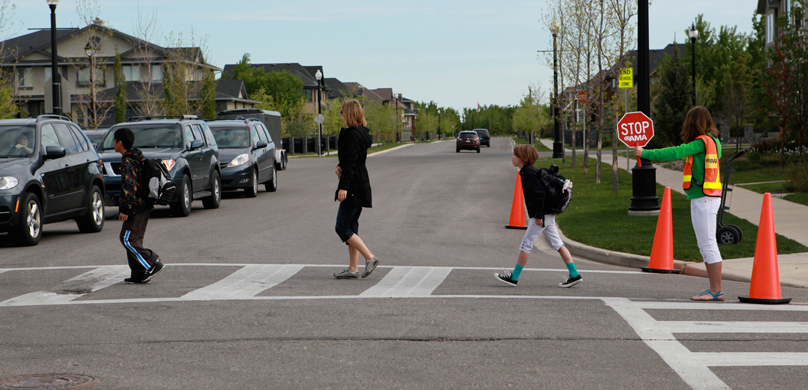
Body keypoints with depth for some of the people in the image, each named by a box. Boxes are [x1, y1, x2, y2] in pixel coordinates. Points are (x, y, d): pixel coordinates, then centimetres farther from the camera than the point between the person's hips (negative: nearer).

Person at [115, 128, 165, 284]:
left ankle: (153, 263, -13)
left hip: (136, 205, -10)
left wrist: (124, 209, -20)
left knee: (128, 239, -8)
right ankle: (139, 274, 9)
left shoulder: (127, 161, -14)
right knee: (134, 239, 11)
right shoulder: (138, 157, 16)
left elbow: (129, 186, -21)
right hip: (144, 204, 10)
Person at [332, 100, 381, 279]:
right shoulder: (361, 133, 15)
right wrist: (339, 166, 3)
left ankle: (370, 257, -10)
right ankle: (353, 269, 12)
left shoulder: (353, 134, -16)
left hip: (354, 185, -10)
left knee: (342, 227, -6)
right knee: (351, 226, 11)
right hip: (360, 184, 10)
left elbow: (351, 162, -21)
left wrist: (344, 187, -22)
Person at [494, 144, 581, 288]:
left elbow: (540, 193, -23)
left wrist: (538, 216, -21)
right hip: (548, 215, 10)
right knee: (557, 244, 9)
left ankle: (514, 277, 5)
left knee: (526, 245, -2)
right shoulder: (527, 171, 15)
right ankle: (574, 275, 8)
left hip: (541, 215, -10)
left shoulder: (529, 172, -15)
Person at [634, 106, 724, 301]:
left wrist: (645, 153, -15)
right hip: (710, 197, 9)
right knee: (705, 245, 13)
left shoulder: (701, 142, -14)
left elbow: (675, 153, -19)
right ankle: (714, 289, 16)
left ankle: (716, 290, -6)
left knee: (708, 244, -7)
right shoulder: (713, 142, 13)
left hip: (702, 199, -9)